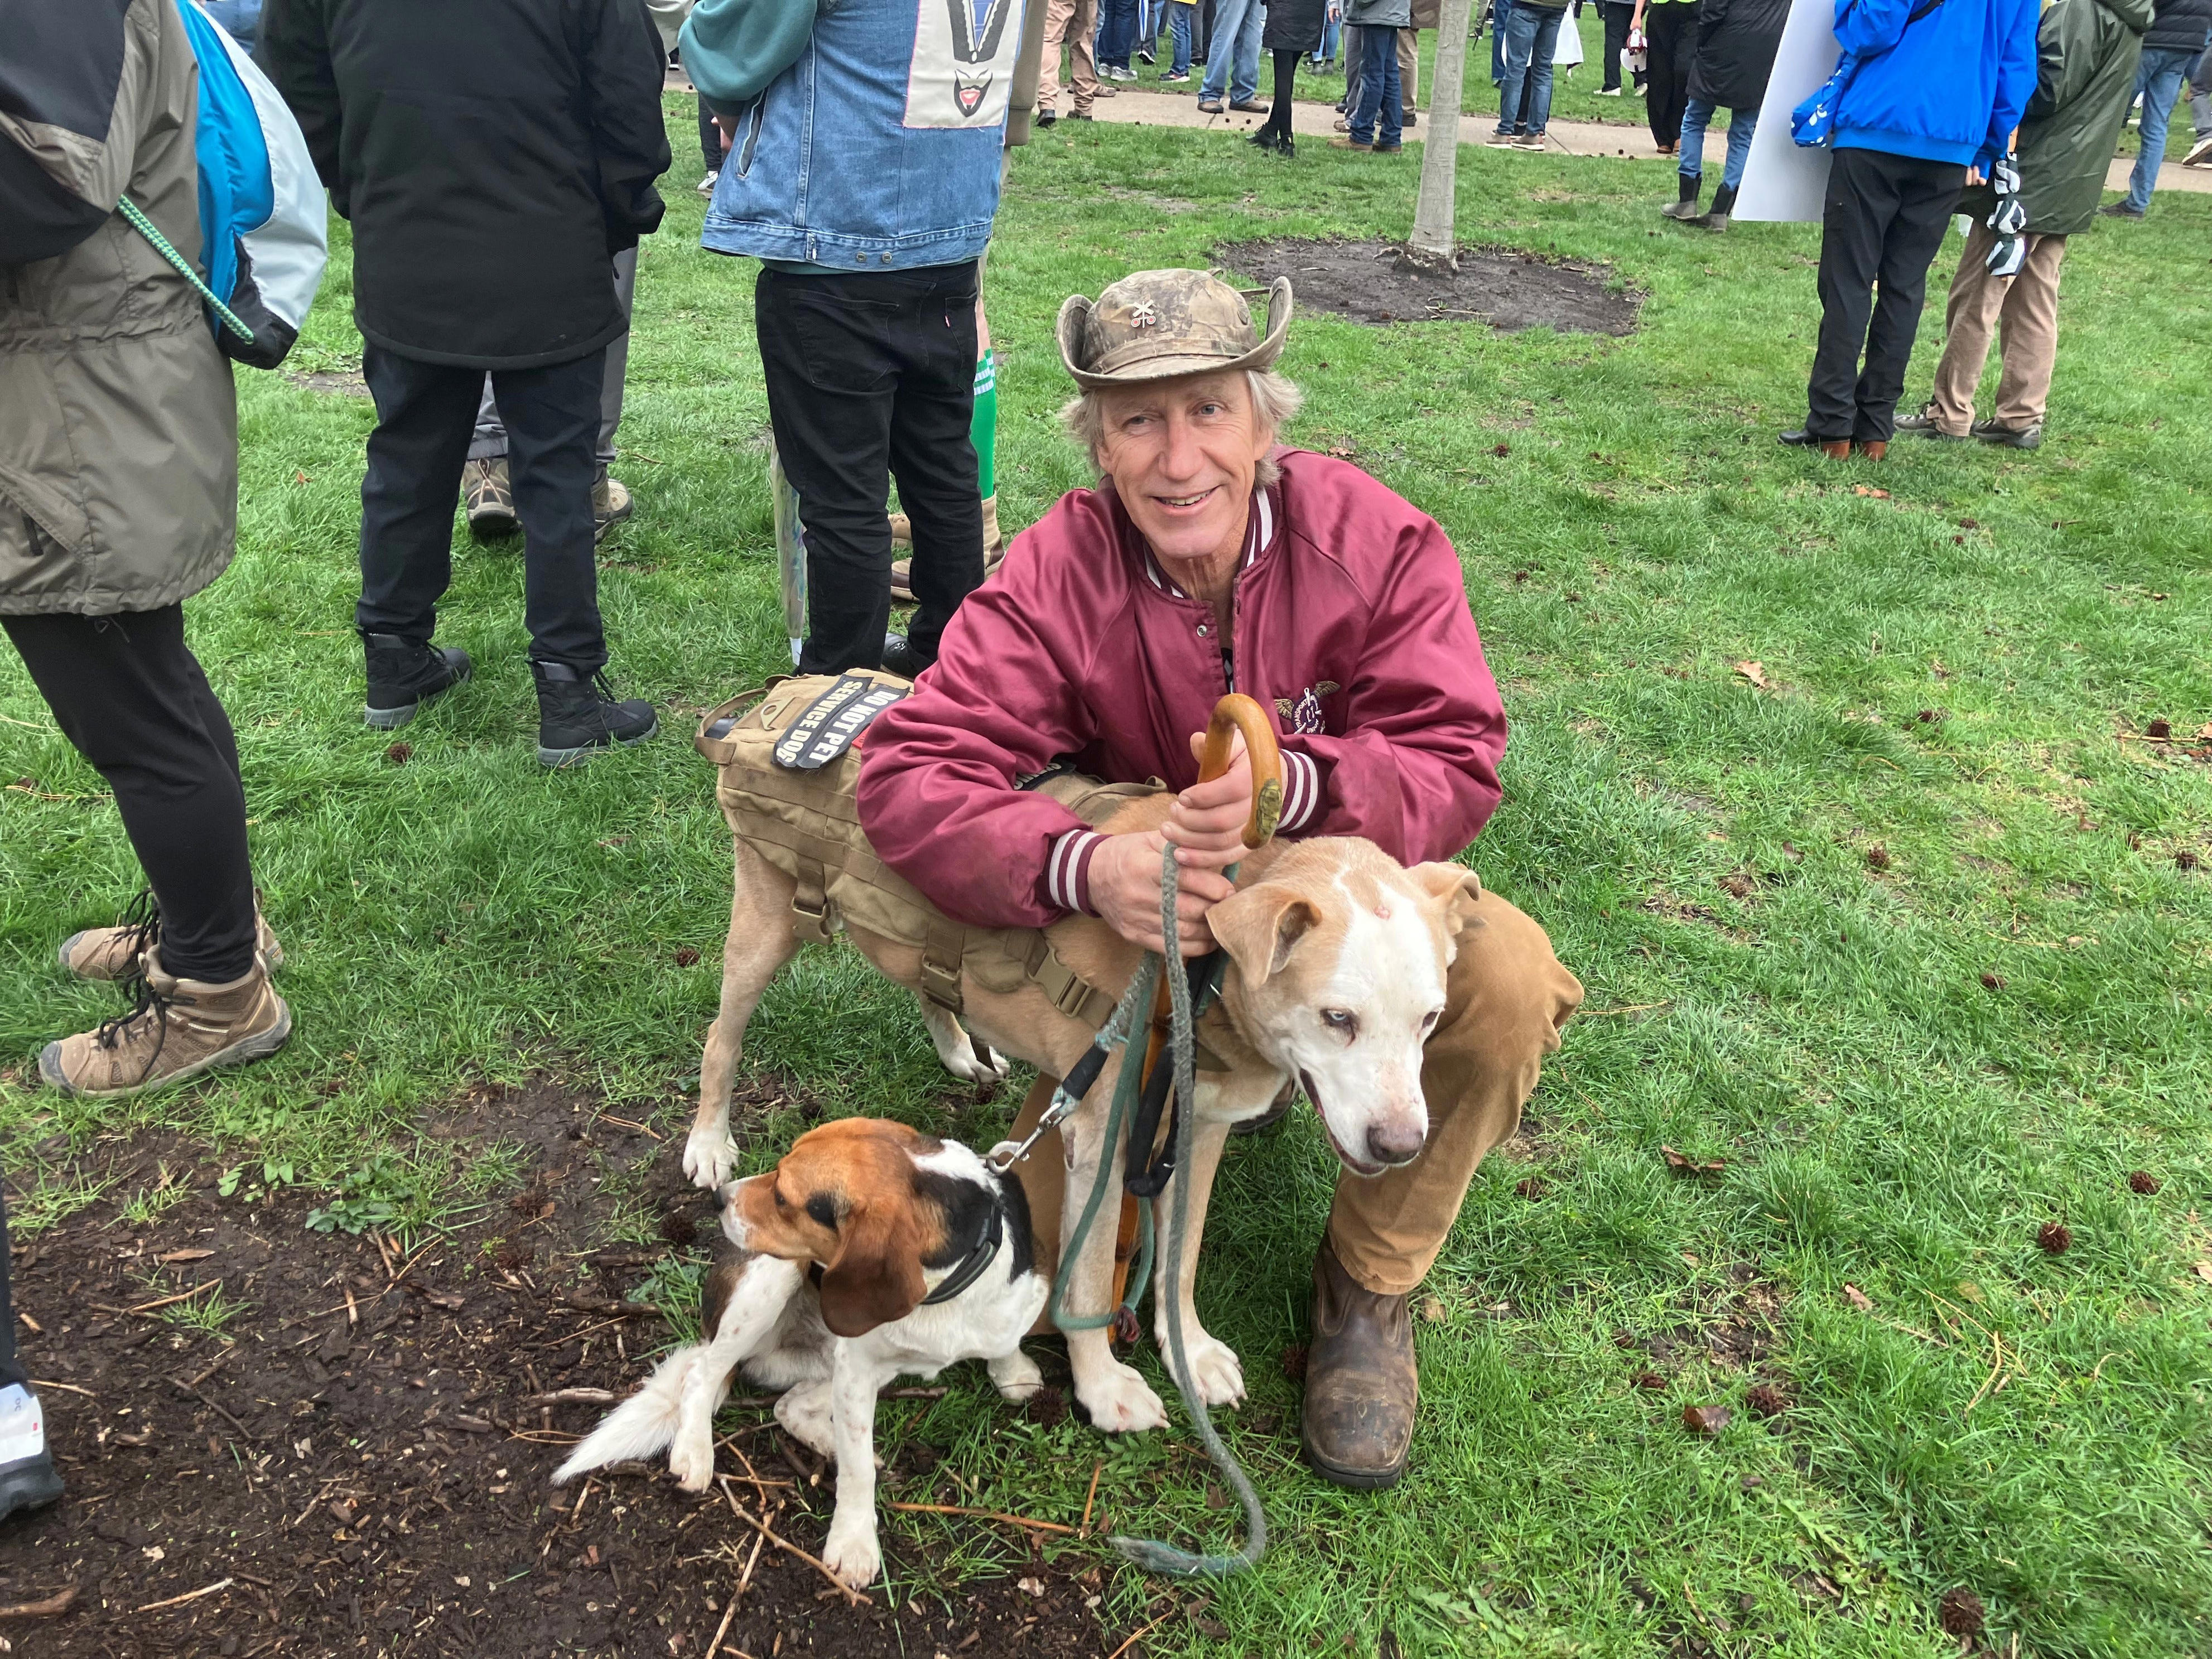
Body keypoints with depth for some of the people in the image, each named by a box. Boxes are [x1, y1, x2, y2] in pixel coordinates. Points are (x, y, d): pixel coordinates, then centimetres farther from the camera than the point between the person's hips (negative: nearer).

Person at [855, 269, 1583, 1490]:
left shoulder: (1374, 541, -16)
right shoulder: (1056, 580, -18)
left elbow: (1455, 763, -21)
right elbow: (909, 777, -26)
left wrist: (1290, 786, -44)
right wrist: (1085, 864, -46)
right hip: (1152, 929, 0)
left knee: (1509, 977, -32)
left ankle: (1367, 1290, -5)